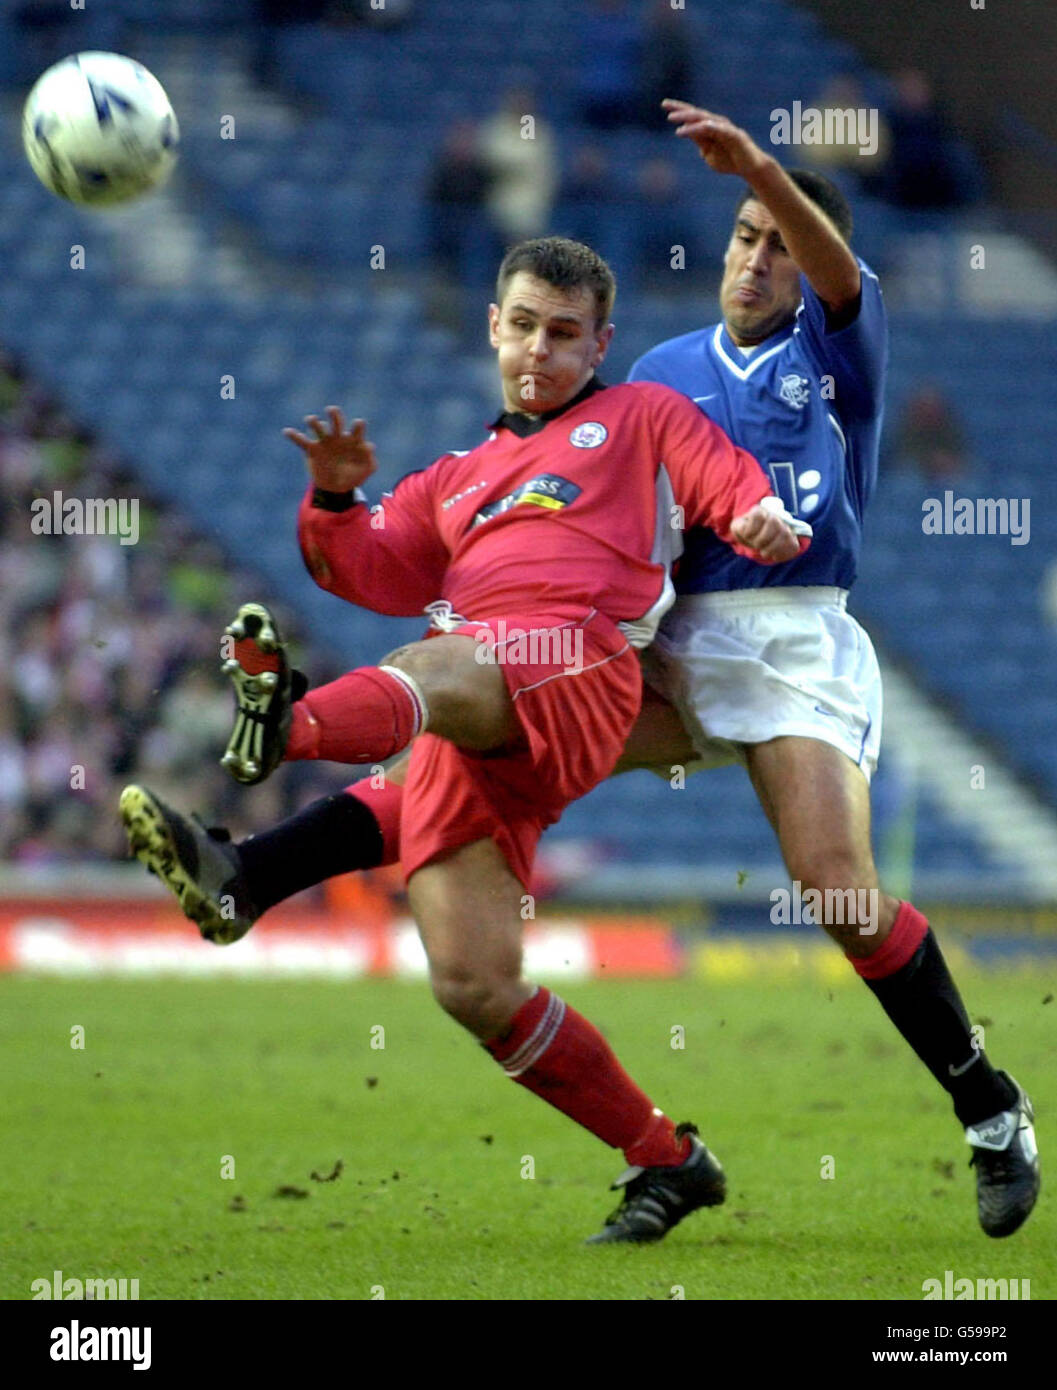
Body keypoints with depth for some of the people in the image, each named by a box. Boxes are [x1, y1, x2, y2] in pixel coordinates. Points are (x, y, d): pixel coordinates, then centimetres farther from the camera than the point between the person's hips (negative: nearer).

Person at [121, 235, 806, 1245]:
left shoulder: (640, 418, 27)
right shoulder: (459, 480, 38)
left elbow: (737, 486, 13)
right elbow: (375, 574, 26)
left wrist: (765, 521, -10)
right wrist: (337, 498, 6)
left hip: (574, 664, -6)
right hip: (466, 739, 6)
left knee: (434, 671, -41)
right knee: (472, 986, -9)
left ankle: (289, 728, -76)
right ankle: (667, 1164, 2)